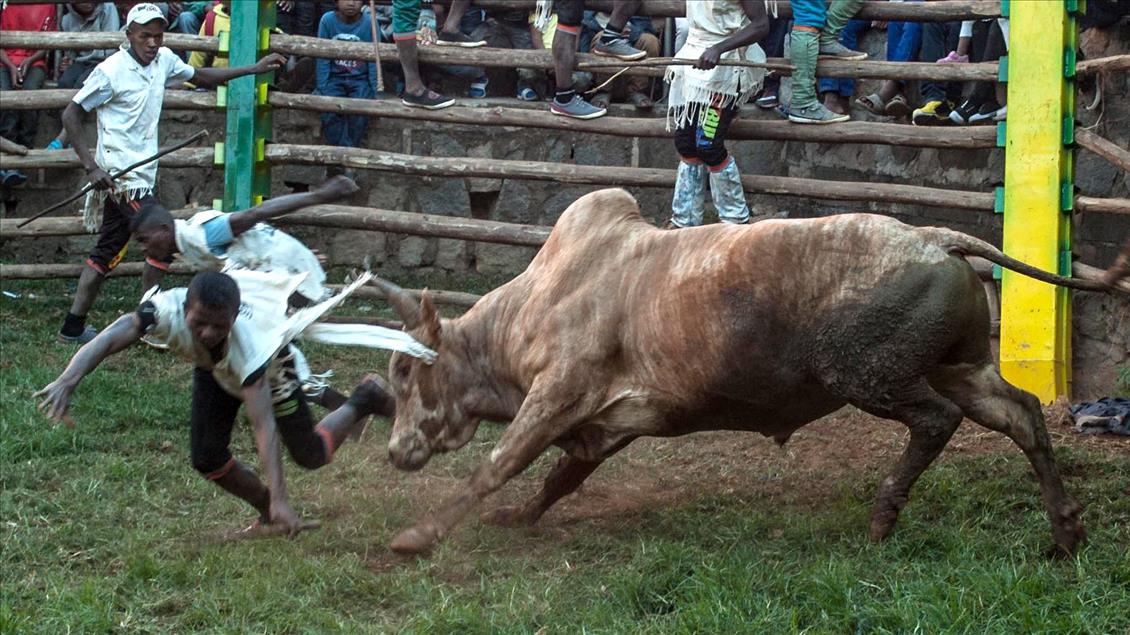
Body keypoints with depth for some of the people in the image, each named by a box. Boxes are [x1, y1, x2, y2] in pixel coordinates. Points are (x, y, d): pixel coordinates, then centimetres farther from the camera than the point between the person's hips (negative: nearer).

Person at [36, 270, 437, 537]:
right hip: (213, 369, 3)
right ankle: (267, 512, 21)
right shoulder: (167, 311, -45)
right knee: (207, 459, -7)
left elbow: (264, 425, -51)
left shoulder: (248, 342, -48)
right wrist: (66, 382, -76)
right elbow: (107, 341, -58)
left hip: (269, 362, -3)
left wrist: (281, 498, -58)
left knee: (311, 456, 7)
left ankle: (363, 402, 36)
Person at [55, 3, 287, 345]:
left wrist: (254, 69, 16)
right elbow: (71, 114, -13)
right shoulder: (111, 71, -16)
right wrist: (91, 166, -21)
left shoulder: (163, 60, 4)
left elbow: (199, 76, 21)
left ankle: (74, 328, 16)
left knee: (109, 251, 11)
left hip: (142, 174, 8)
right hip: (120, 175, -8)